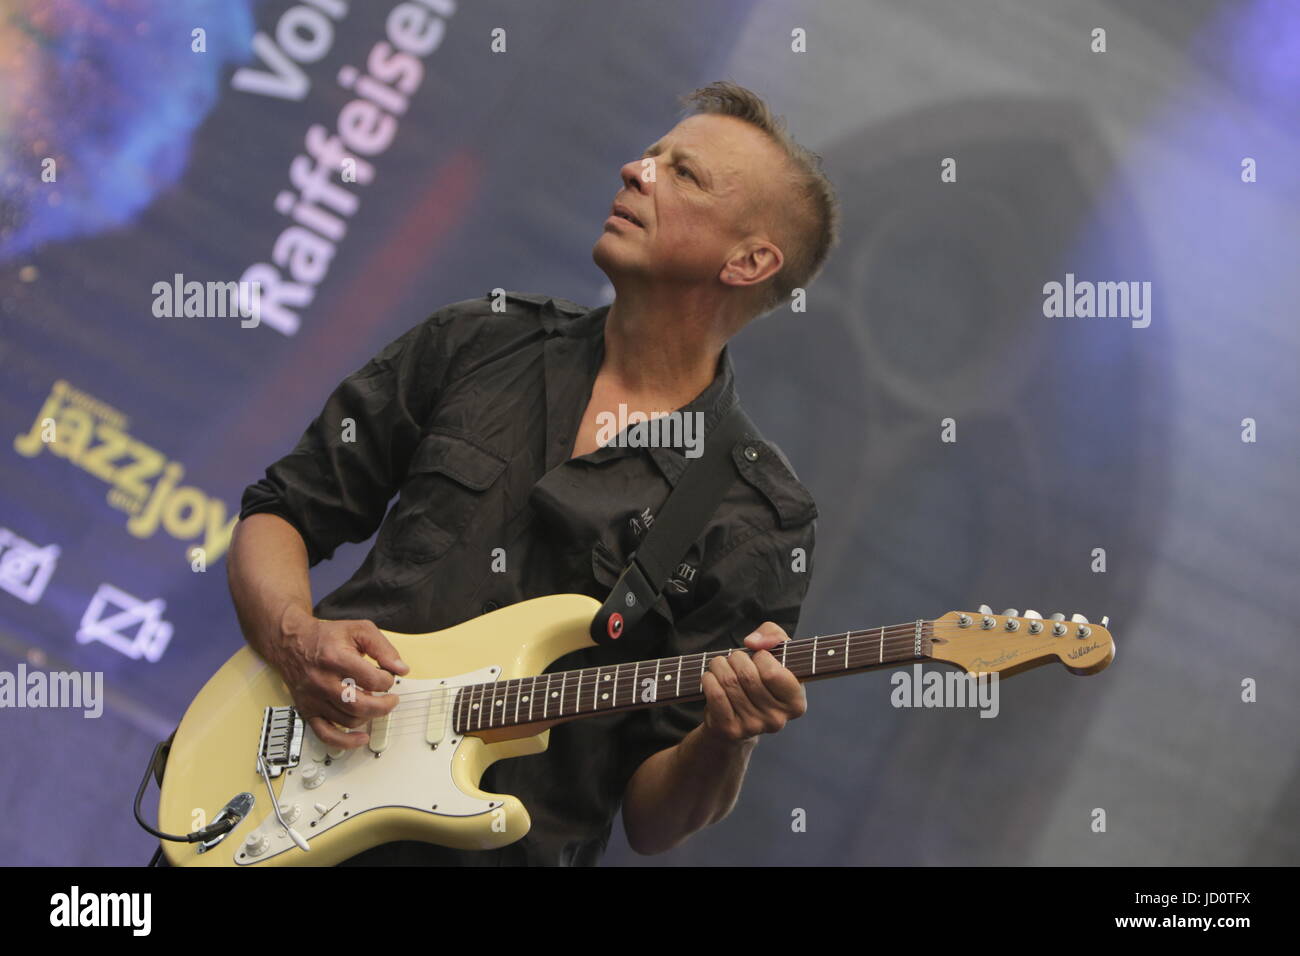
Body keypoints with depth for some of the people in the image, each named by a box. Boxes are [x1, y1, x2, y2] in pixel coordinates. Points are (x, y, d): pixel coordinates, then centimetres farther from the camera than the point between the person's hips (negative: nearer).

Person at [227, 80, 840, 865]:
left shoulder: (763, 524, 0)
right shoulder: (478, 343, 9)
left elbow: (653, 819, 0)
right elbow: (281, 512, 13)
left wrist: (724, 740, -19)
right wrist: (296, 636, -5)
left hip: (505, 850, 0)